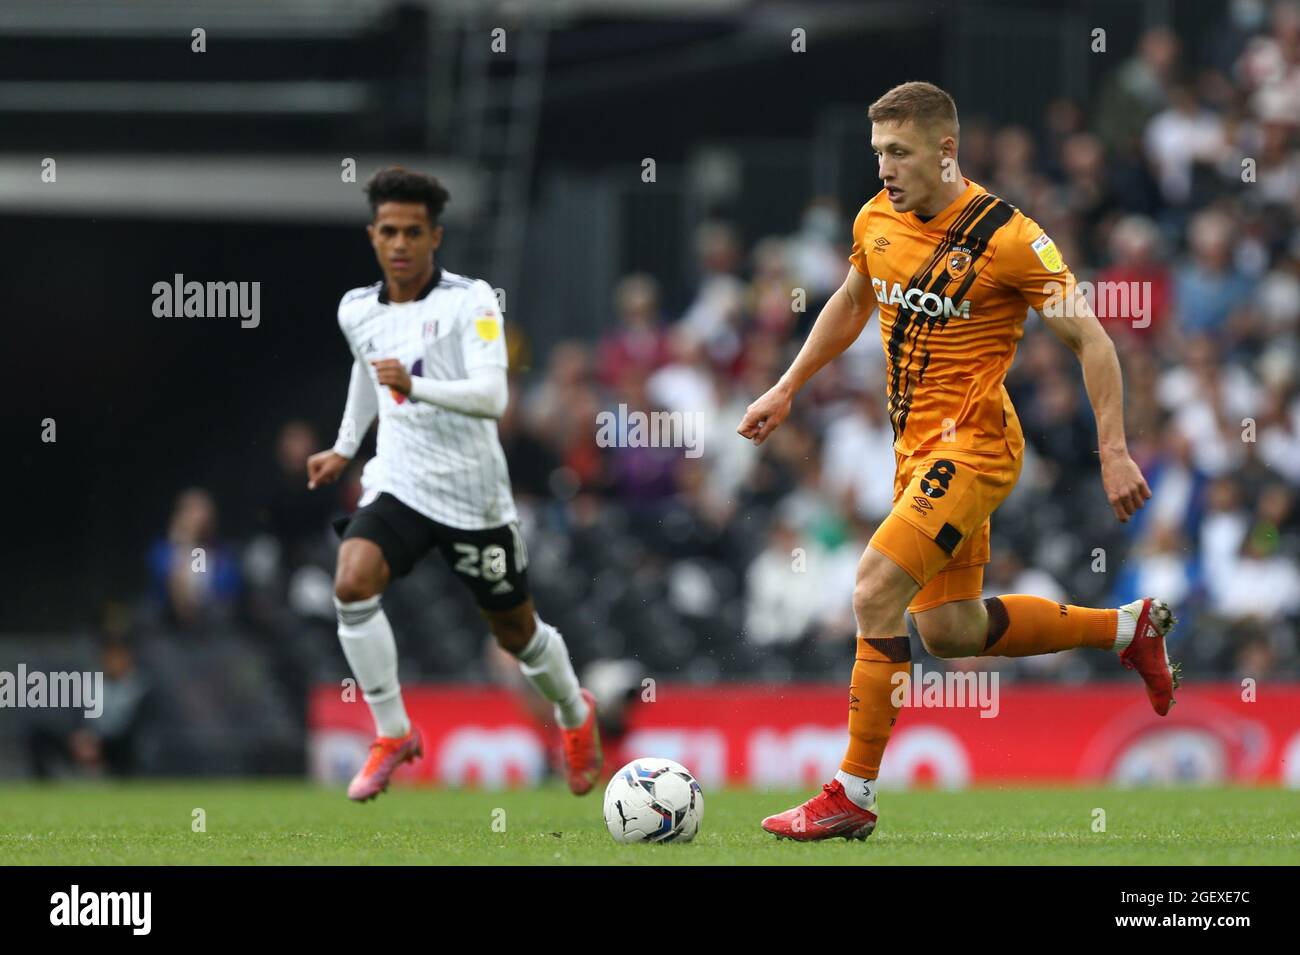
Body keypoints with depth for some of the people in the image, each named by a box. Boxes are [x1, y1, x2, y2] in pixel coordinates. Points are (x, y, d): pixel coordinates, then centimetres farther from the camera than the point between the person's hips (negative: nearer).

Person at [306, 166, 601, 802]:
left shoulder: (471, 301, -13)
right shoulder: (356, 311, 3)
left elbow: (492, 396, -25)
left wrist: (415, 387, -38)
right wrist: (344, 448, 33)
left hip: (473, 495, -3)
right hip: (397, 483, 3)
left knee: (516, 633, 11)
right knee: (351, 584, -26)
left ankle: (575, 717, 44)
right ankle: (392, 736, -12)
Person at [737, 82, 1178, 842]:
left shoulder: (1007, 238, -16)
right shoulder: (876, 221, 4)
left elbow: (1090, 339, -12)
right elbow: (851, 306, 25)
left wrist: (1114, 452, -15)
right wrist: (787, 390, 24)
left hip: (973, 444, -8)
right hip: (918, 445, 8)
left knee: (876, 589, -20)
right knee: (949, 629, 13)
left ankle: (853, 795, -13)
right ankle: (1128, 628, 33)